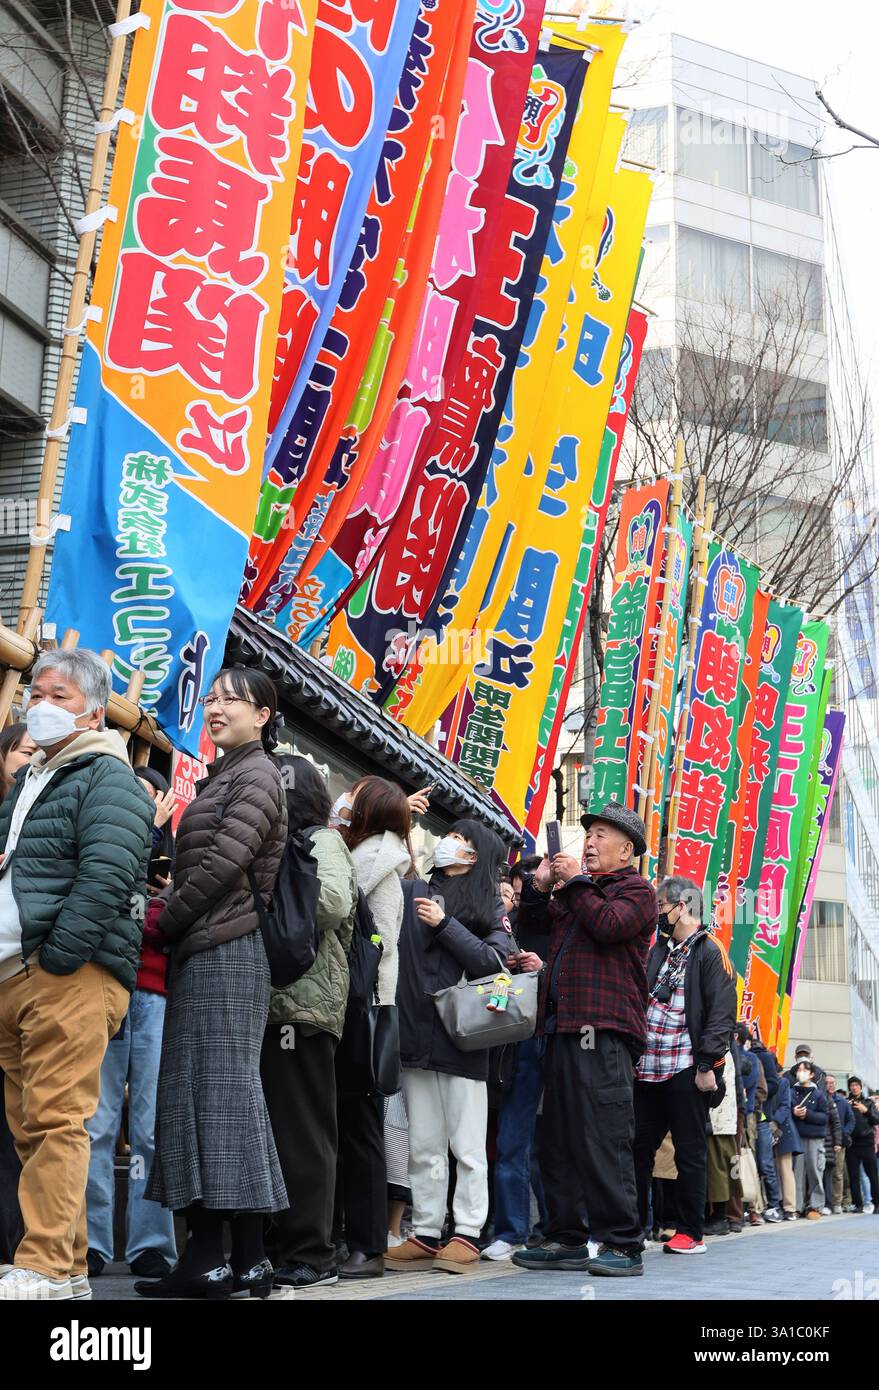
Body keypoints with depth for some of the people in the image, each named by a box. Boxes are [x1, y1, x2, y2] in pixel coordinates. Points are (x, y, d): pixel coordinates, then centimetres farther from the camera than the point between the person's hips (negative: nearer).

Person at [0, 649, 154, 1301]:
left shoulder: (108, 778, -4)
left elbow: (104, 880, -16)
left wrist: (56, 959, -20)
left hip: (70, 976, -9)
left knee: (56, 1119, -11)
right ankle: (70, 1267, 15)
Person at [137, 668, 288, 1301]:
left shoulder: (257, 775, -5)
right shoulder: (221, 776, 23)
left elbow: (224, 863, -14)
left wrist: (164, 922, -7)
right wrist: (174, 925, 8)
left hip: (227, 951, -9)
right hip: (201, 952, 9)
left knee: (226, 1090, -10)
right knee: (193, 1093, 6)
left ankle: (249, 1260, -7)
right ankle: (205, 1254, 7)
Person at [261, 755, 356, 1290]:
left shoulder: (322, 840, -2)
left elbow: (335, 900, -21)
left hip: (305, 1001, -8)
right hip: (277, 1000, 8)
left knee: (302, 1130, -6)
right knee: (281, 1126, 10)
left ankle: (311, 1256, -2)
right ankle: (284, 1244, 15)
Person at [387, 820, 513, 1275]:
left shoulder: (490, 907, 7)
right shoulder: (411, 894, 14)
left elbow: (494, 961, -6)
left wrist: (444, 924, -10)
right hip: (415, 1033, 3)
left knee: (466, 1145, -1)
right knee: (423, 1146, 5)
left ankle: (467, 1234, 3)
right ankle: (425, 1235, 10)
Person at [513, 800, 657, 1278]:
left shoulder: (636, 890, 3)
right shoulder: (577, 891, 27)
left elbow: (607, 924, -16)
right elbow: (530, 922, 30)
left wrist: (574, 882, -6)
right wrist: (540, 885, 13)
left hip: (604, 1029, -9)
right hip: (564, 1027, 9)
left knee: (603, 1140, -12)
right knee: (558, 1139, 8)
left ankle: (622, 1245, -10)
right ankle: (567, 1239, 14)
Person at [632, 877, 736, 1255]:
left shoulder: (709, 952, -4)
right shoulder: (657, 952, 19)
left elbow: (721, 1014, -11)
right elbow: (639, 1003, 22)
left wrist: (706, 1065, -17)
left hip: (686, 1070, -7)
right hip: (648, 1068, 7)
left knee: (690, 1153, 1)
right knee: (638, 1148, 6)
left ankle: (690, 1233, 8)